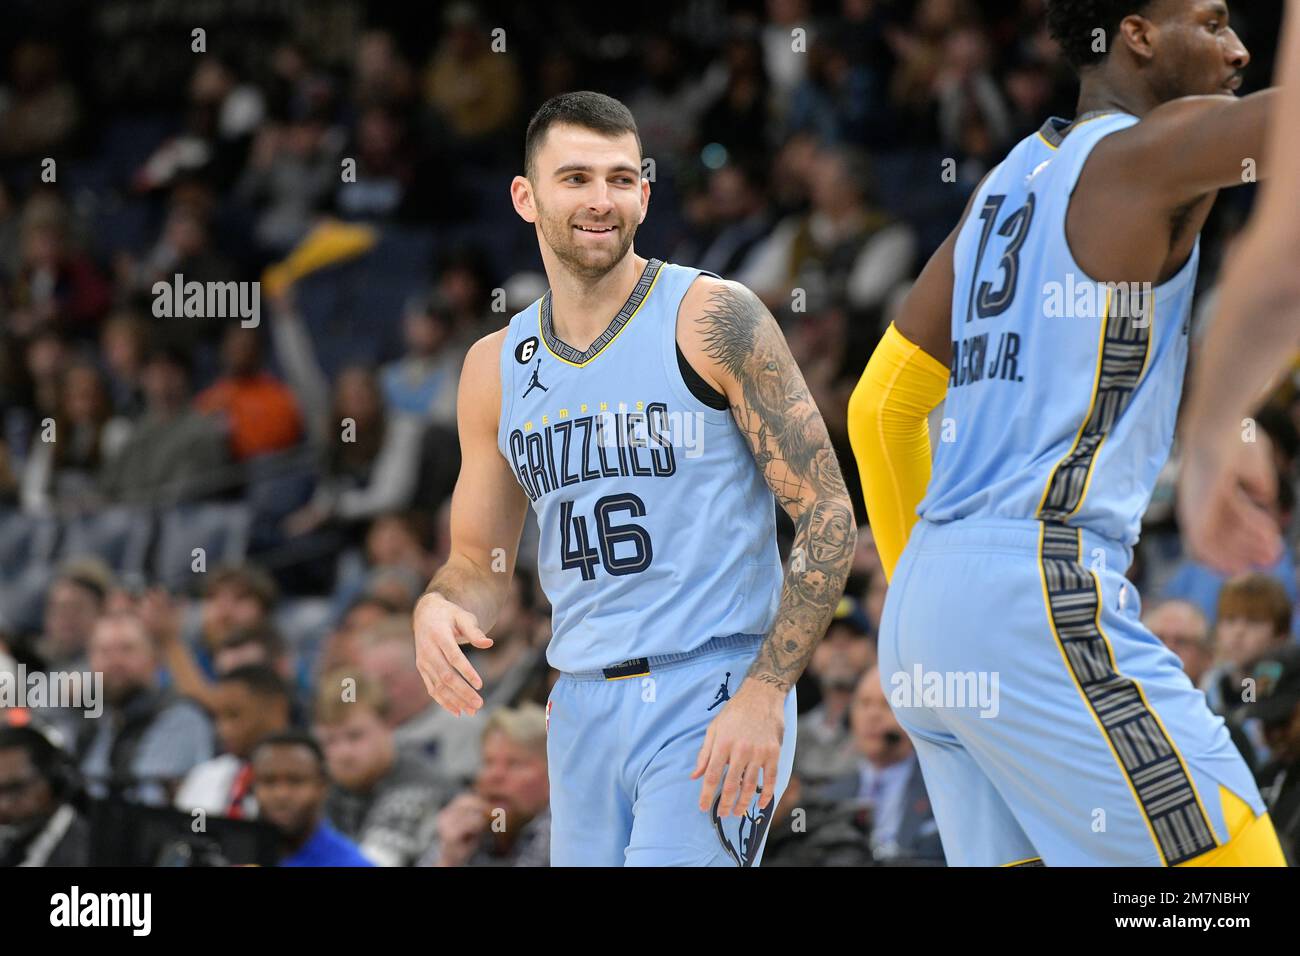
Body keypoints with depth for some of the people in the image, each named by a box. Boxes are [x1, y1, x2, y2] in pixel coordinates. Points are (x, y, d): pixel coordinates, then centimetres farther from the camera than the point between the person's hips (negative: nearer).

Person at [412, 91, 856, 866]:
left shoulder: (715, 321, -6)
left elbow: (828, 516, -8)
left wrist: (765, 694, -17)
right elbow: (481, 564, 17)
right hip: (583, 707, 6)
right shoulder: (497, 368, 10)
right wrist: (437, 610, -8)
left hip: (711, 698, -5)